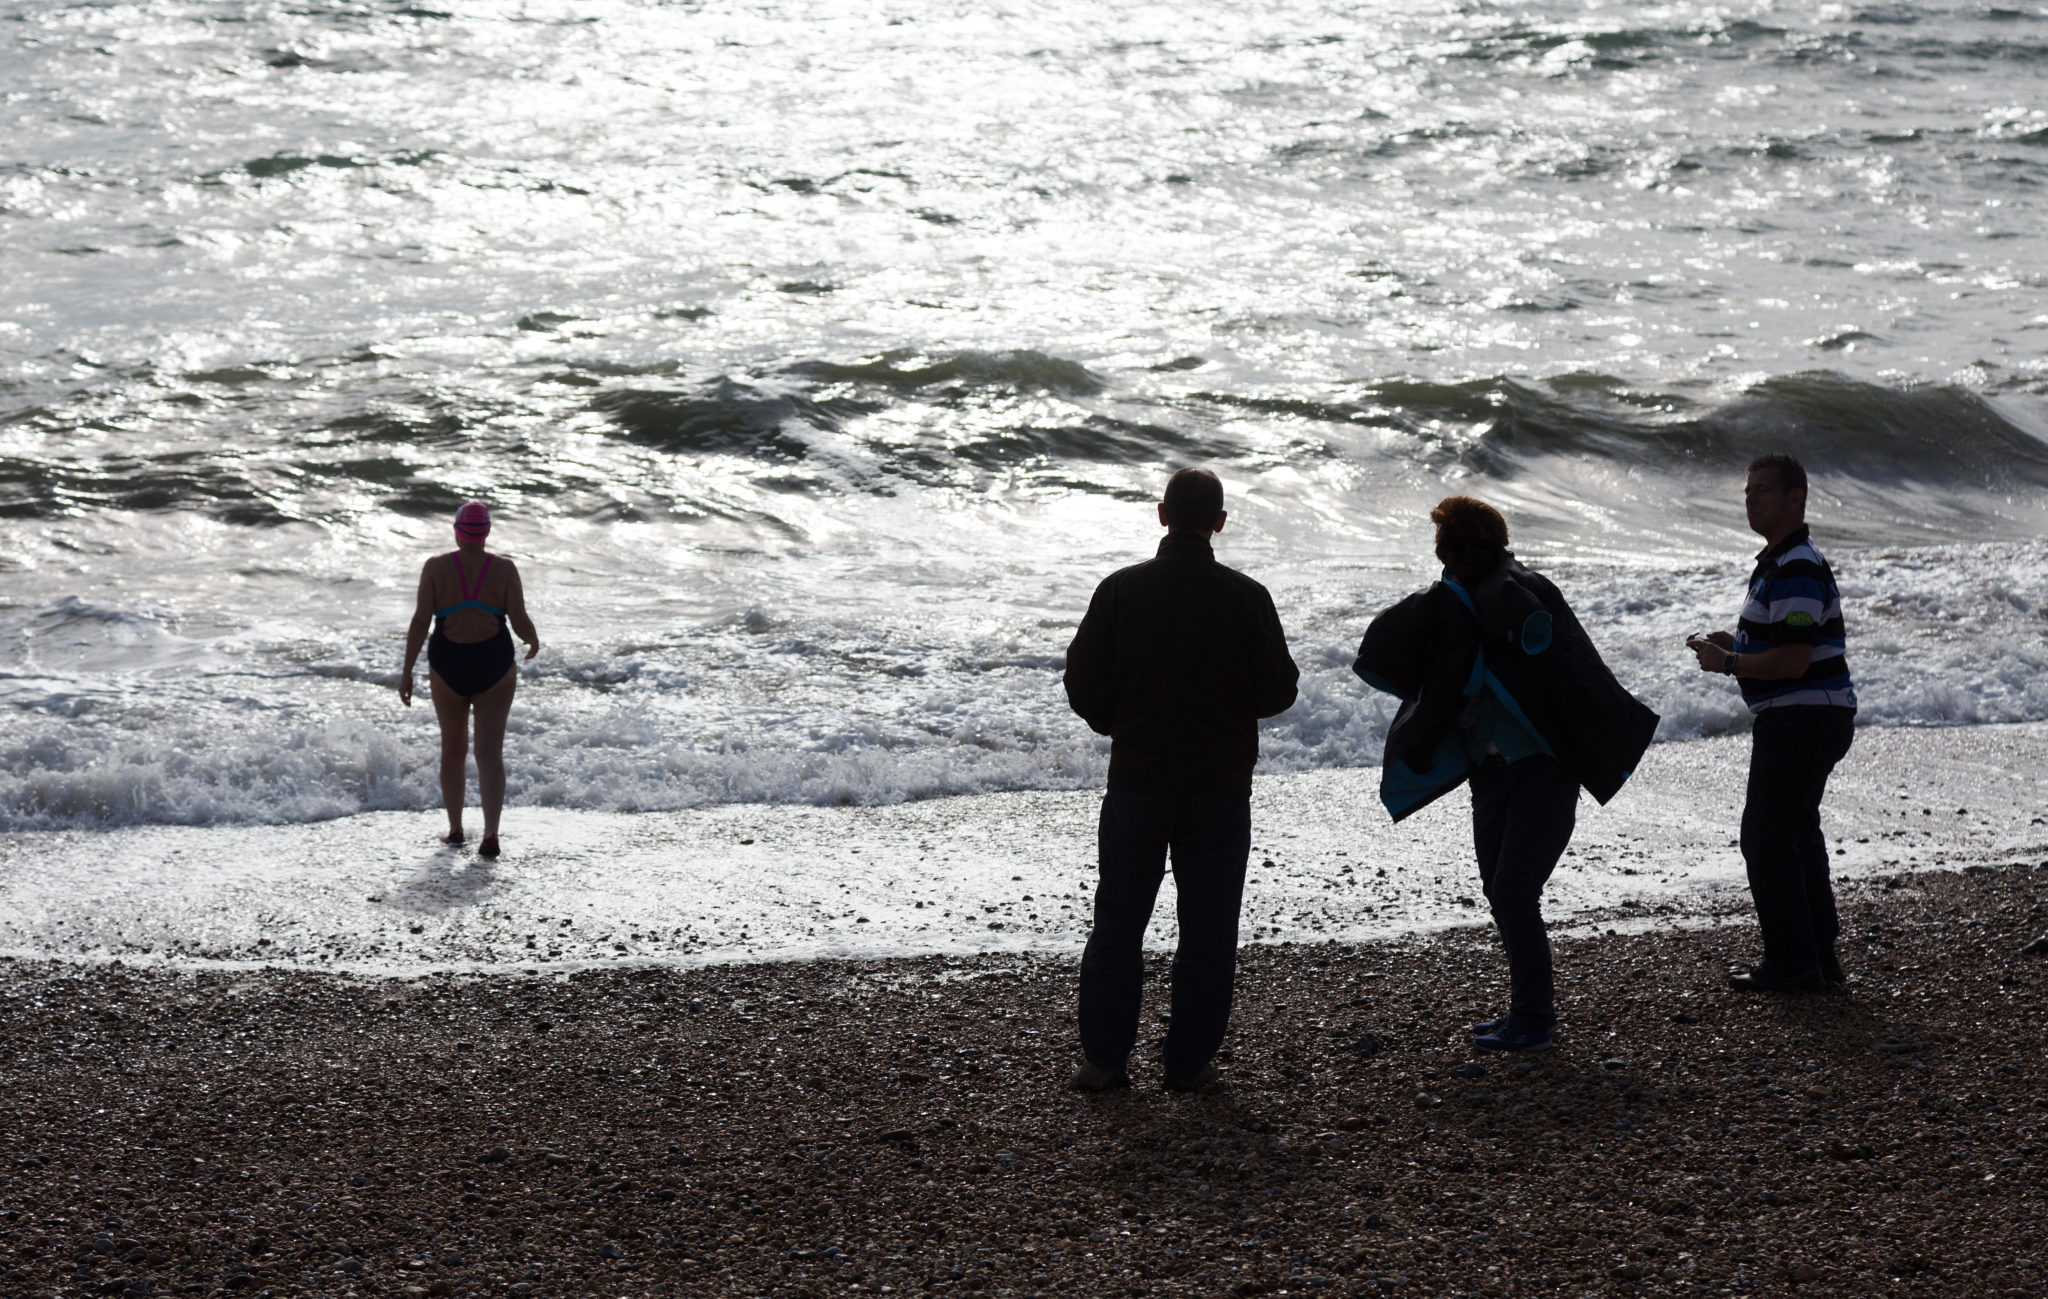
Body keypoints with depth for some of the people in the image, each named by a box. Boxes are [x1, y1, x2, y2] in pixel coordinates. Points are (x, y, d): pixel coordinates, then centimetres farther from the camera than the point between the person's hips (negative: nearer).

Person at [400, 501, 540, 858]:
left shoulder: (436, 567, -6)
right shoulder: (504, 569, -7)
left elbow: (420, 620, -12)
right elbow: (520, 623, -10)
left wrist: (407, 671, -8)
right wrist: (534, 640, 12)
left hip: (448, 668, 1)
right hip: (493, 668, -1)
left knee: (453, 748, 20)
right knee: (490, 752, 0)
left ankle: (455, 829, 29)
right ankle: (491, 833, -17)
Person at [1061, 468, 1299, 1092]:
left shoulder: (1120, 589, -6)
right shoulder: (1246, 596, -9)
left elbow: (1082, 682, -3)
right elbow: (1279, 691, -6)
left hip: (1137, 781, 1)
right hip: (1220, 787, -1)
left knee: (1118, 922, 11)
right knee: (1208, 930, 9)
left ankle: (1103, 1058, 12)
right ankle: (1190, 1061, 11)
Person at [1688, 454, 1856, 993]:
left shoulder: (1796, 570, -19)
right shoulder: (1779, 562, 16)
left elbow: (1792, 661, -25)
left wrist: (1727, 663, -14)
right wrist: (1735, 645, 11)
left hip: (1800, 720, -11)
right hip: (1811, 719, 11)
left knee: (1766, 838, -6)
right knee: (1798, 836, 17)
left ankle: (1791, 963, -3)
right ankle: (1820, 959, 23)